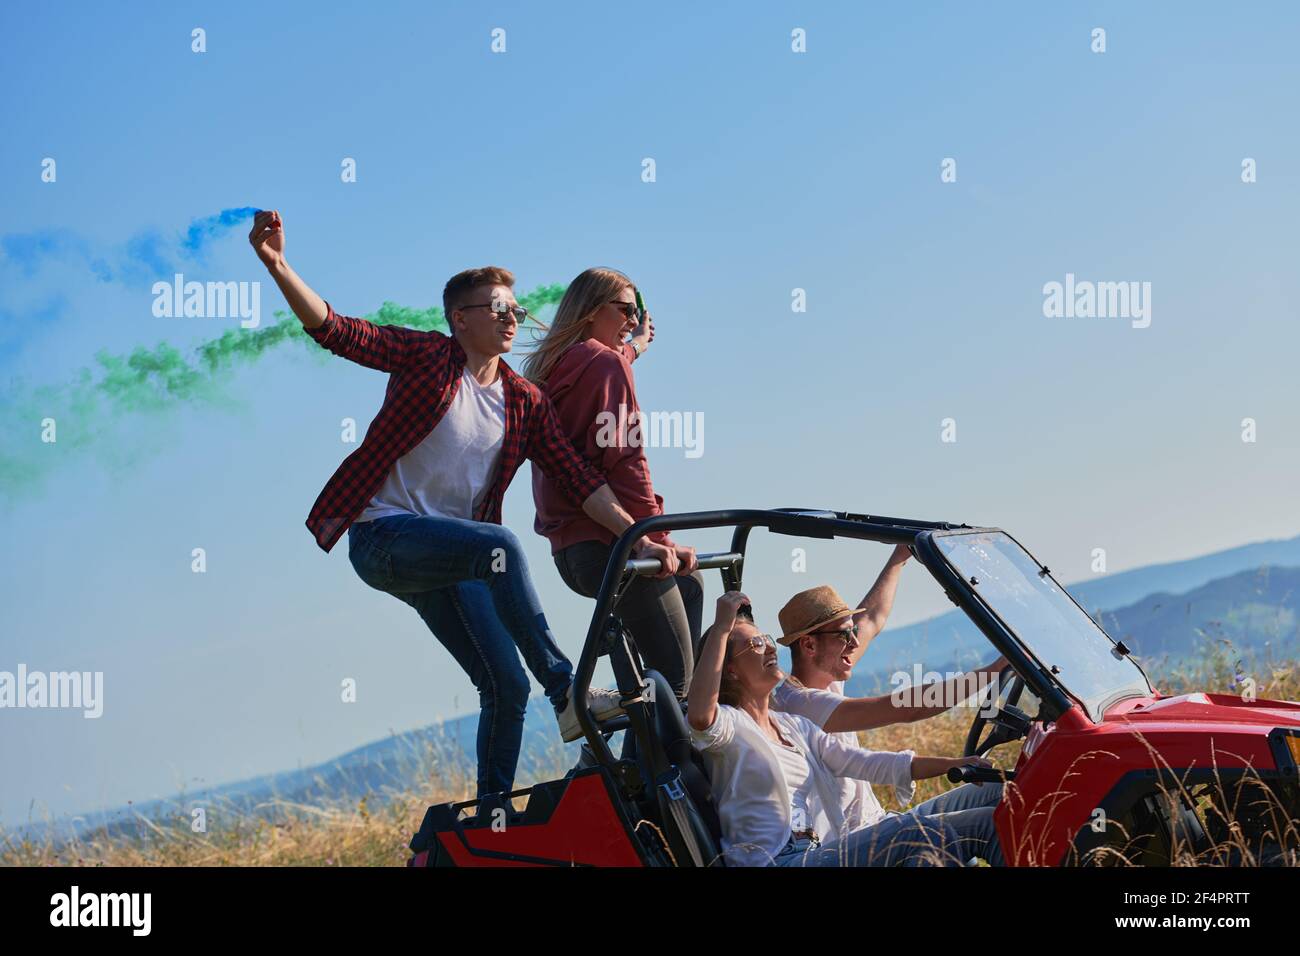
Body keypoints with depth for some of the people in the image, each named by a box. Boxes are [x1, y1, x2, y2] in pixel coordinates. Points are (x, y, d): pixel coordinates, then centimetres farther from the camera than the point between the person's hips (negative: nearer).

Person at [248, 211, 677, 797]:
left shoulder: (525, 403, 10)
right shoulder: (425, 356, -2)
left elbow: (578, 479, 4)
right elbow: (335, 331, -13)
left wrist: (638, 539, -8)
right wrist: (277, 267, -28)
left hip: (451, 560, 6)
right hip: (385, 536, -6)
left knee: (507, 686, -2)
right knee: (500, 545, -34)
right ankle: (567, 693, -26)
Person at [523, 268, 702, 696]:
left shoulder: (548, 369, 19)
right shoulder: (606, 363, -8)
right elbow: (624, 460, -18)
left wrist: (633, 346, 64)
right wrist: (661, 540, -17)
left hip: (566, 548, 10)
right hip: (608, 543, -10)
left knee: (687, 581, 32)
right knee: (674, 680, -6)